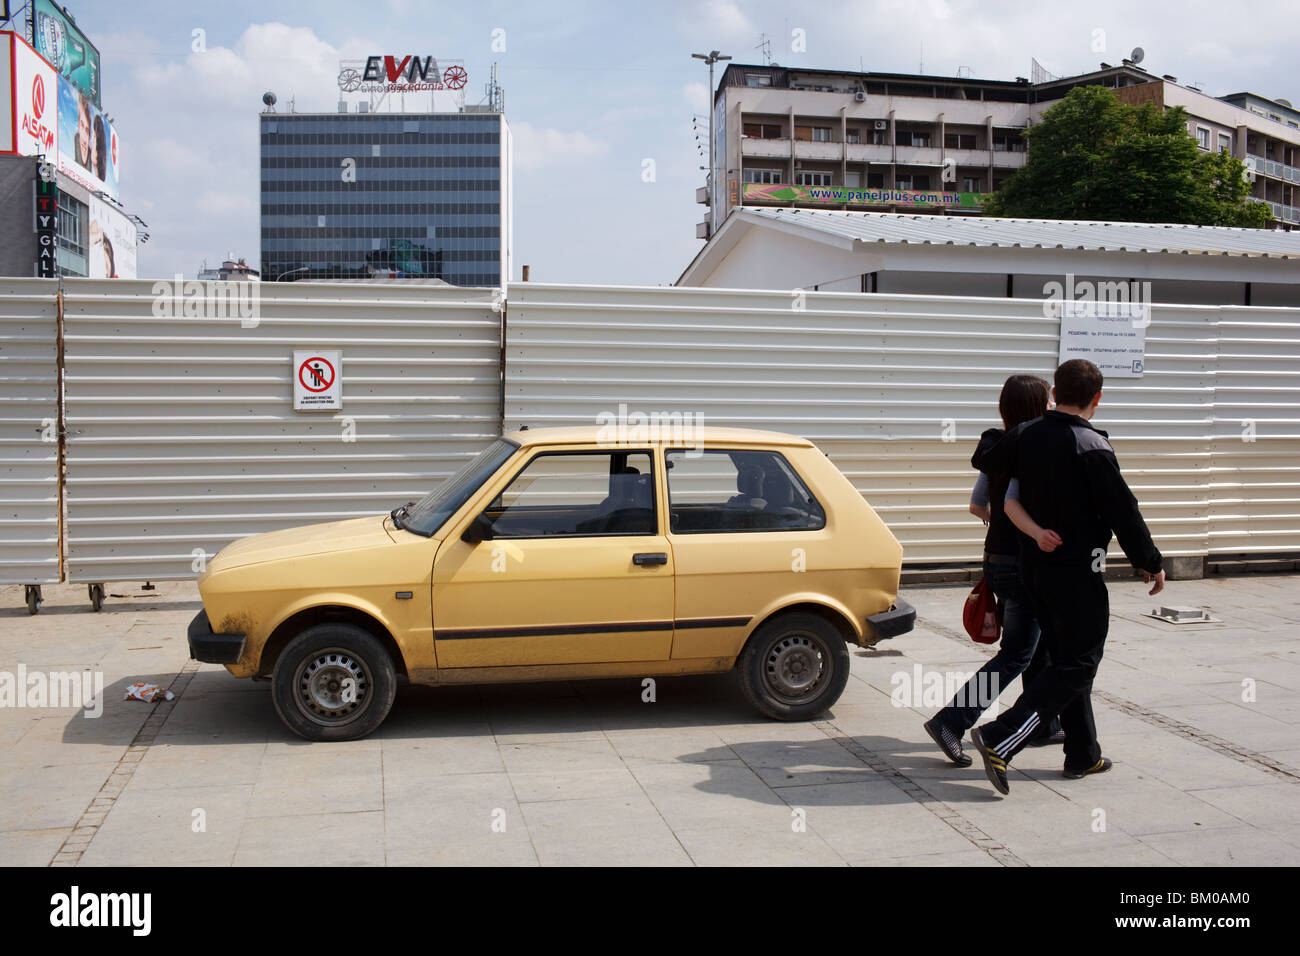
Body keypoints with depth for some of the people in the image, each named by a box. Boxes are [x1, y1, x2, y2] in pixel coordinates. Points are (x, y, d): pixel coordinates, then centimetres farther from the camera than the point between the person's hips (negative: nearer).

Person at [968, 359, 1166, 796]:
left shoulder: (1026, 435, -1)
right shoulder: (1092, 448, -18)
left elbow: (983, 459, 14)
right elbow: (1122, 511, -13)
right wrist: (1151, 562, -1)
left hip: (1034, 566, 7)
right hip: (1077, 570, -7)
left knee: (1066, 658, 17)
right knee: (1077, 664, -1)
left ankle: (1083, 755, 25)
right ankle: (999, 739, -14)